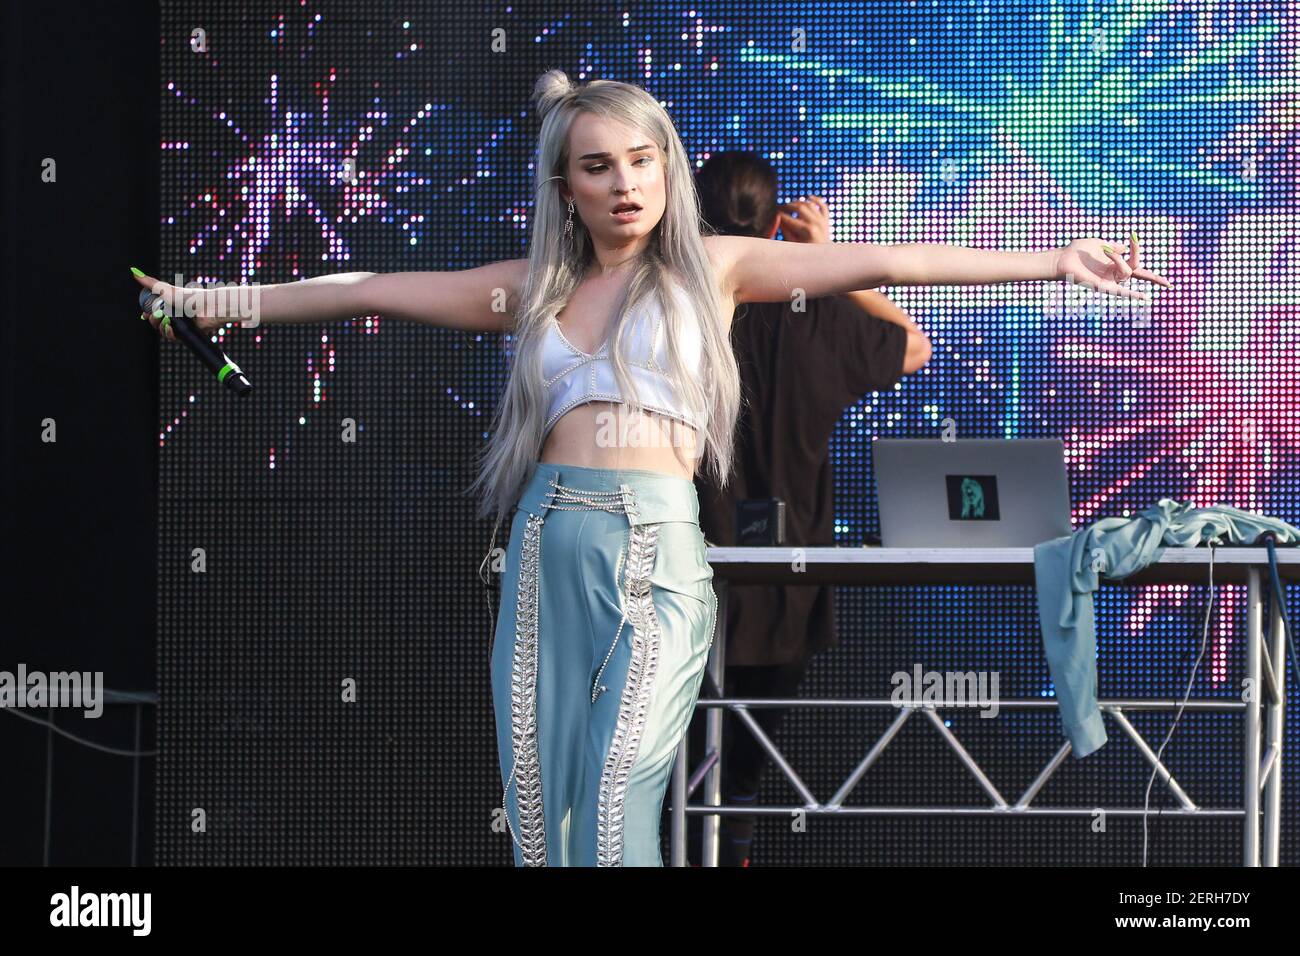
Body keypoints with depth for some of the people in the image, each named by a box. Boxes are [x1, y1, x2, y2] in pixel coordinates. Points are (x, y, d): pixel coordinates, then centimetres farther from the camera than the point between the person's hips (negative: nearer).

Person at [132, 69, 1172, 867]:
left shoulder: (711, 268, 8)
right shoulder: (536, 288, 16)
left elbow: (876, 263, 0)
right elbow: (371, 291, 21)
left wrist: (1047, 263, -6)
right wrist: (225, 303, 24)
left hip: (656, 551, -4)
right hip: (547, 548, 4)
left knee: (617, 809, -17)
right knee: (537, 808, 2)